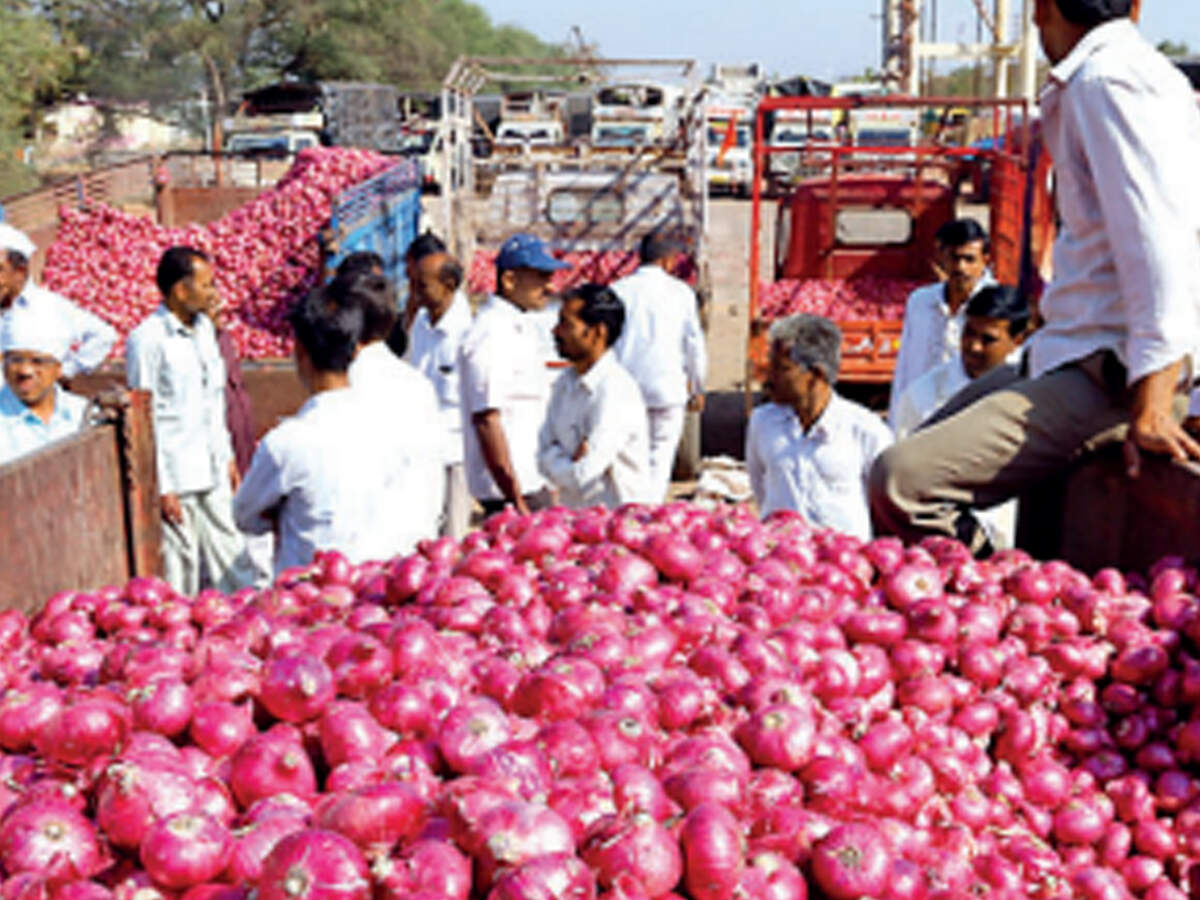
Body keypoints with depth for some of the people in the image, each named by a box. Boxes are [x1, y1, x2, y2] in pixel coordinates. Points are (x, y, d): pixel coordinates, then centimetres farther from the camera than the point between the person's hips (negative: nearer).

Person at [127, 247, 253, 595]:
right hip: (176, 477, -7)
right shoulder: (146, 340, -13)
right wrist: (161, 488, -14)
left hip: (213, 474, 7)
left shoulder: (204, 327, 10)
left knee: (232, 559, 11)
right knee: (180, 570, 0)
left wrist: (227, 457, 18)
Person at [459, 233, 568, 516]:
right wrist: (516, 500, -21)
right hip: (508, 487, -9)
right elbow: (486, 421, -21)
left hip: (531, 480, 9)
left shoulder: (524, 326, 13)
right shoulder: (490, 336, -17)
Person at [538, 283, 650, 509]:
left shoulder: (616, 390, -17)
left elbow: (581, 477, -20)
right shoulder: (565, 382, 8)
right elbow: (545, 454, 6)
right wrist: (571, 466, -11)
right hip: (572, 512, 8)